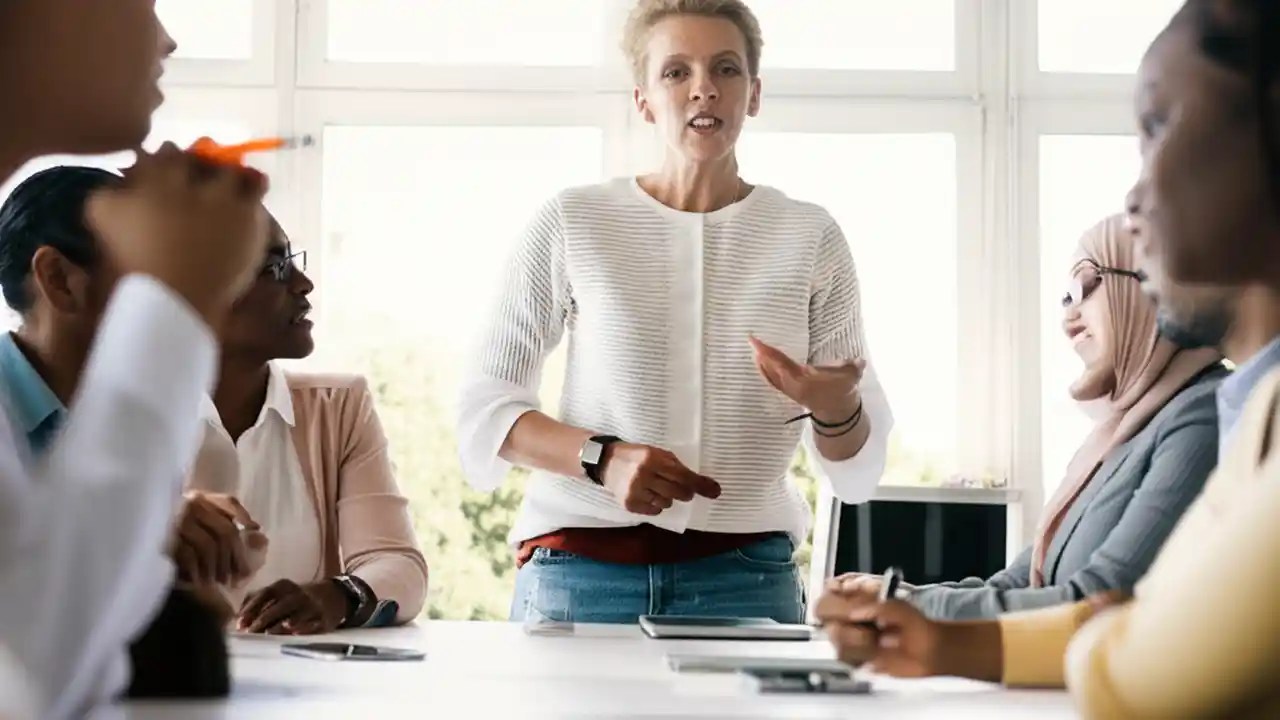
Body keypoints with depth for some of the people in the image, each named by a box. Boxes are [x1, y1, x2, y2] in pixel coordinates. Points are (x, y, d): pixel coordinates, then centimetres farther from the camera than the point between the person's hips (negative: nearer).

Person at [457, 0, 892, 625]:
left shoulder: (810, 237, 3)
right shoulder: (572, 223, -1)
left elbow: (856, 466, 5)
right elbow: (484, 411, 1)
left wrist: (835, 409, -18)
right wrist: (602, 458, -16)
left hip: (745, 577, 1)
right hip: (579, 568, -1)